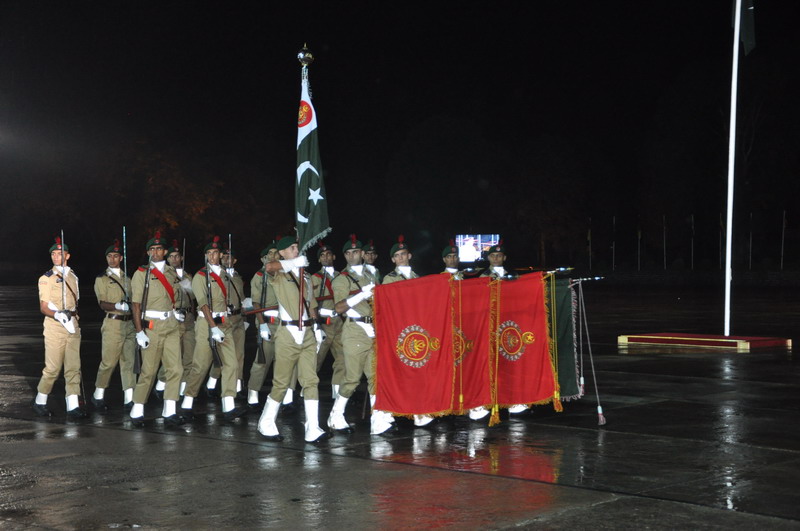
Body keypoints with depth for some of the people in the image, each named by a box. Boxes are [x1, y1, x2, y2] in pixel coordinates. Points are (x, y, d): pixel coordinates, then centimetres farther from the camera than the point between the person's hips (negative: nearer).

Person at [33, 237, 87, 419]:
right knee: (53, 368, -4)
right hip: (54, 327, -5)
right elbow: (43, 307, -8)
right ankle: (40, 402, 15)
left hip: (72, 326, 5)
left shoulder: (73, 277, 13)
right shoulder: (46, 279, -3)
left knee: (73, 367, 0)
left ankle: (73, 406, 0)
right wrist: (57, 314, -26)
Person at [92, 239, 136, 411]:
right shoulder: (102, 279, 1)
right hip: (113, 324, -5)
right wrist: (118, 306, -24)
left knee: (129, 361, 3)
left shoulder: (127, 278, 16)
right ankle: (98, 396, 12)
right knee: (108, 362, -4)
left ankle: (129, 399, 5)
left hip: (130, 324, 5)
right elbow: (102, 304, -9)